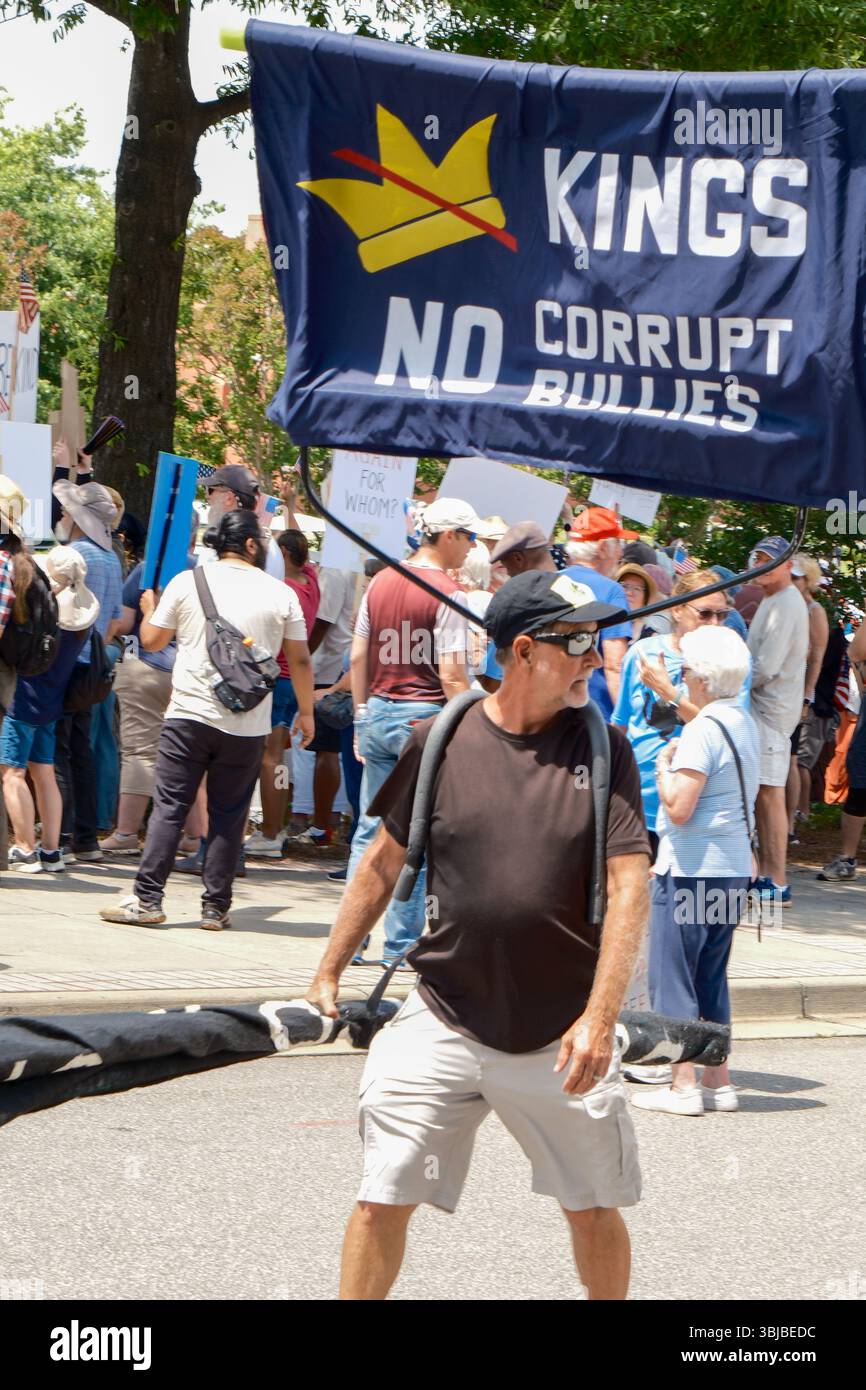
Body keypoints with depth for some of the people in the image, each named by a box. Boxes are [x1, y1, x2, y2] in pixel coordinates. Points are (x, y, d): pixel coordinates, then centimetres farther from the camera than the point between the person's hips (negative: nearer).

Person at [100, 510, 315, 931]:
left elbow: (151, 641, 8)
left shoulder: (187, 583, 1)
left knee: (168, 808, 2)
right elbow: (300, 661, 7)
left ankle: (147, 900, -2)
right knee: (228, 816, 7)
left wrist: (149, 608, 29)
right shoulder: (281, 594, 2)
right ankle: (216, 908, 8)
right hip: (247, 725, 1)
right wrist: (306, 711, 20)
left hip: (190, 714, 0)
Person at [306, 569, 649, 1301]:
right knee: (384, 1201, -2)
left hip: (564, 1036, 0)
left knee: (594, 1209, 8)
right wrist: (329, 973, 10)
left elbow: (629, 889, -7)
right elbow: (384, 864, 10)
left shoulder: (604, 750, -2)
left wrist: (599, 1018, -16)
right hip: (445, 1021, 0)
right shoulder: (440, 741, -2)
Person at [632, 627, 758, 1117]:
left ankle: (684, 1086, -2)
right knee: (712, 977, 15)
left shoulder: (703, 731, -17)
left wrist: (664, 766, -5)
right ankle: (718, 1081, 16)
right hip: (734, 867, 9)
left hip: (691, 869, -9)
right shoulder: (745, 724, 10)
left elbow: (679, 808, -21)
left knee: (673, 975, -1)